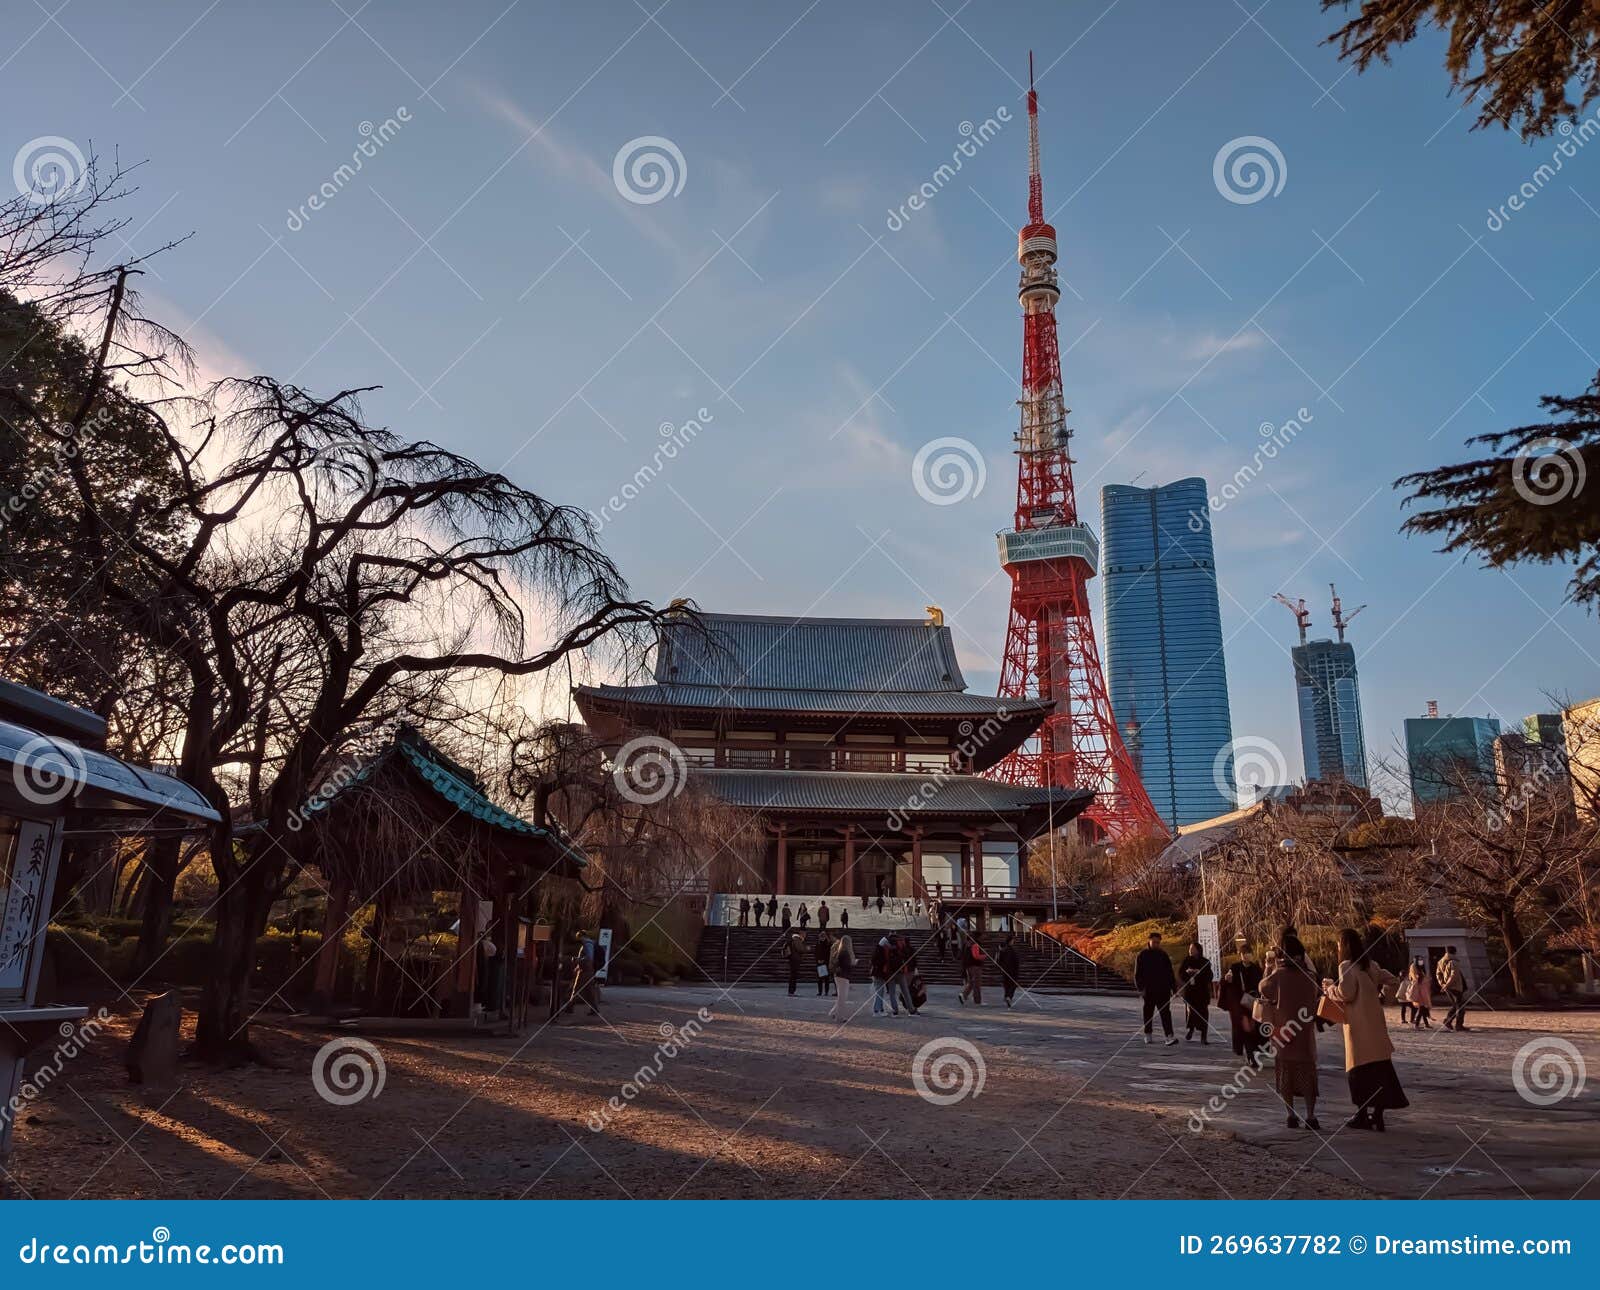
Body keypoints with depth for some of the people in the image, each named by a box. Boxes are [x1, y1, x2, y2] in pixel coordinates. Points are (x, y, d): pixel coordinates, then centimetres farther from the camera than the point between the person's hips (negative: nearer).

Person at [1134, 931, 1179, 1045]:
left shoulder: (1163, 954, 9)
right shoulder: (1142, 955, 1)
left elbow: (1170, 972, 14)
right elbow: (1137, 974, -1)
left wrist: (1172, 986, 8)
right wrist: (1141, 988, -9)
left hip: (1163, 989, 1)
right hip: (1149, 990, -1)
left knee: (1165, 1013, -8)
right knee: (1148, 1013, 9)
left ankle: (1169, 1036, -15)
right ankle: (1147, 1035, 22)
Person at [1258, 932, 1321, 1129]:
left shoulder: (1278, 975, -12)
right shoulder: (1309, 977, -5)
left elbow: (1263, 987, 6)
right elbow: (1317, 996, 13)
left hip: (1282, 1033, -2)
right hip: (1305, 1035, 2)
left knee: (1285, 1074, 9)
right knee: (1307, 1075, 9)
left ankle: (1292, 1116, 9)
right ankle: (1310, 1116, 3)